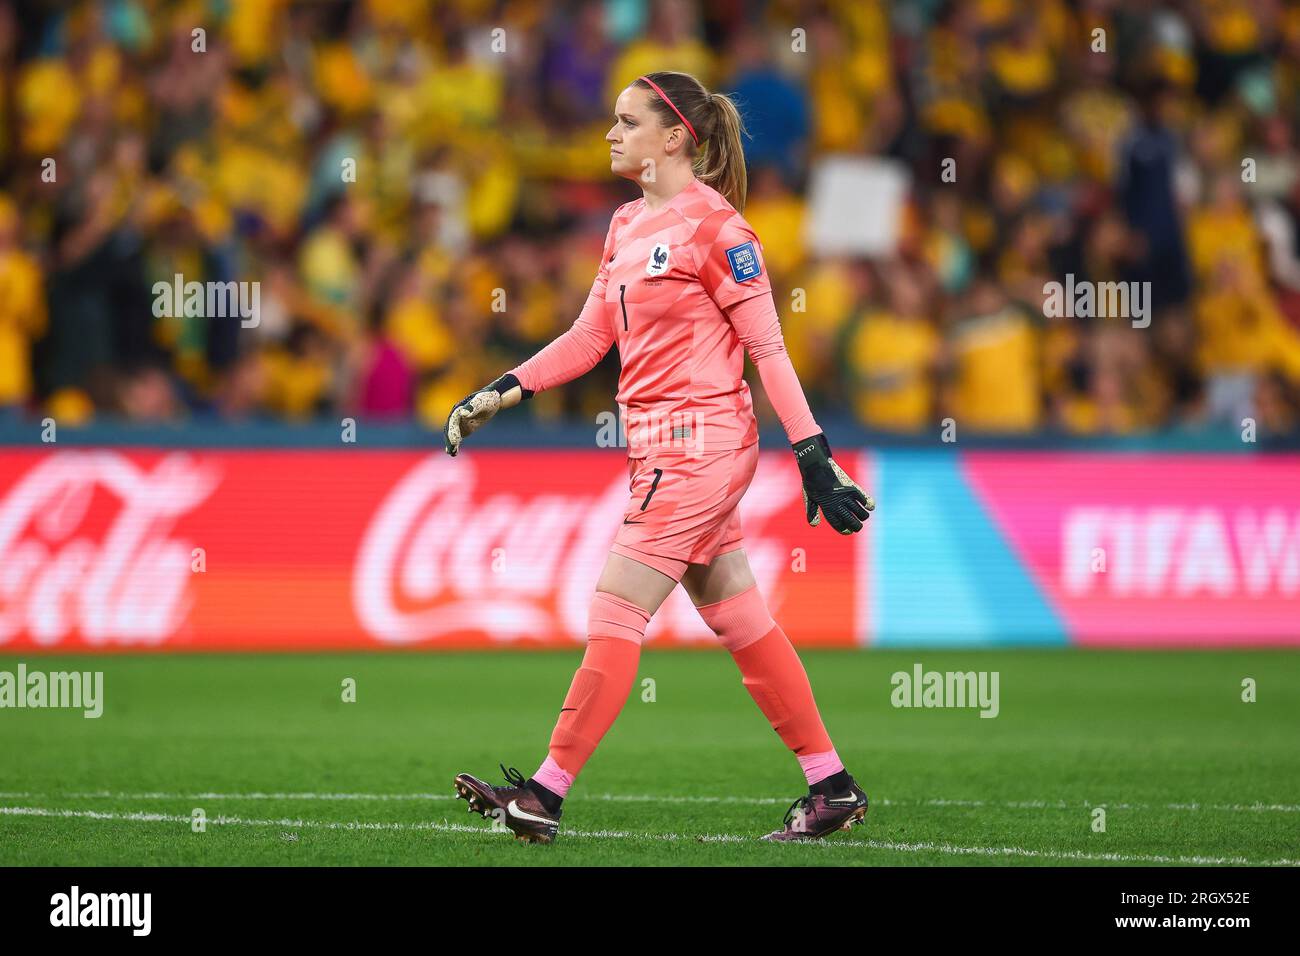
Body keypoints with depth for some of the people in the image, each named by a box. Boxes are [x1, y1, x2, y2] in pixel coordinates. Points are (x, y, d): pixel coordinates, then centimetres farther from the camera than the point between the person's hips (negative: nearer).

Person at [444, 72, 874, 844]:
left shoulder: (713, 223, -11)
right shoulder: (627, 226, 13)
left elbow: (768, 346, -12)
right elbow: (591, 336, 17)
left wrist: (812, 452, -14)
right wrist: (504, 392, 8)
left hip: (699, 444, -9)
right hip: (660, 446, 9)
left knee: (615, 617, -8)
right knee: (741, 624, 10)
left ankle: (546, 795, -6)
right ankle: (832, 787, 15)